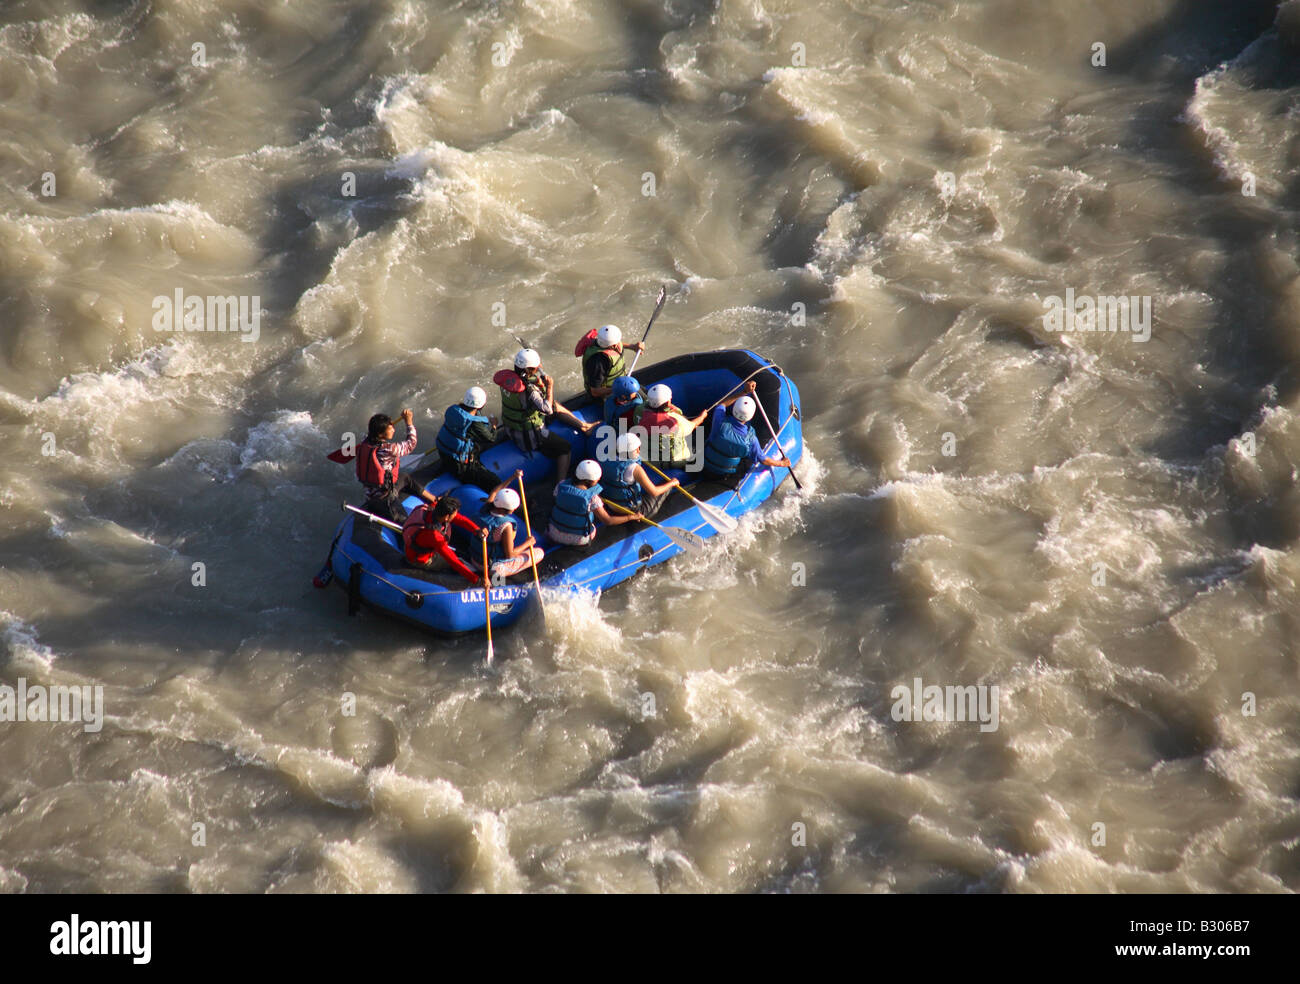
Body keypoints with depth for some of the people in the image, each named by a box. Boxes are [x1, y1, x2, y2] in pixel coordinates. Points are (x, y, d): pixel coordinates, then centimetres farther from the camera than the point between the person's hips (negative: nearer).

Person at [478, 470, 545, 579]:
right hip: (497, 565, -9)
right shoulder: (506, 526, -31)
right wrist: (527, 543, -10)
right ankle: (502, 571, -7)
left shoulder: (485, 511, -12)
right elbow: (509, 555, -24)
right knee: (539, 552, 4)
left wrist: (513, 478, 11)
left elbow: (494, 492, 9)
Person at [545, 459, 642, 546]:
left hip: (555, 535, 3)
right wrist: (632, 517, -10)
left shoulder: (561, 486, -15)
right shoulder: (592, 498, -25)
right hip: (579, 539, -3)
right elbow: (608, 521, -21)